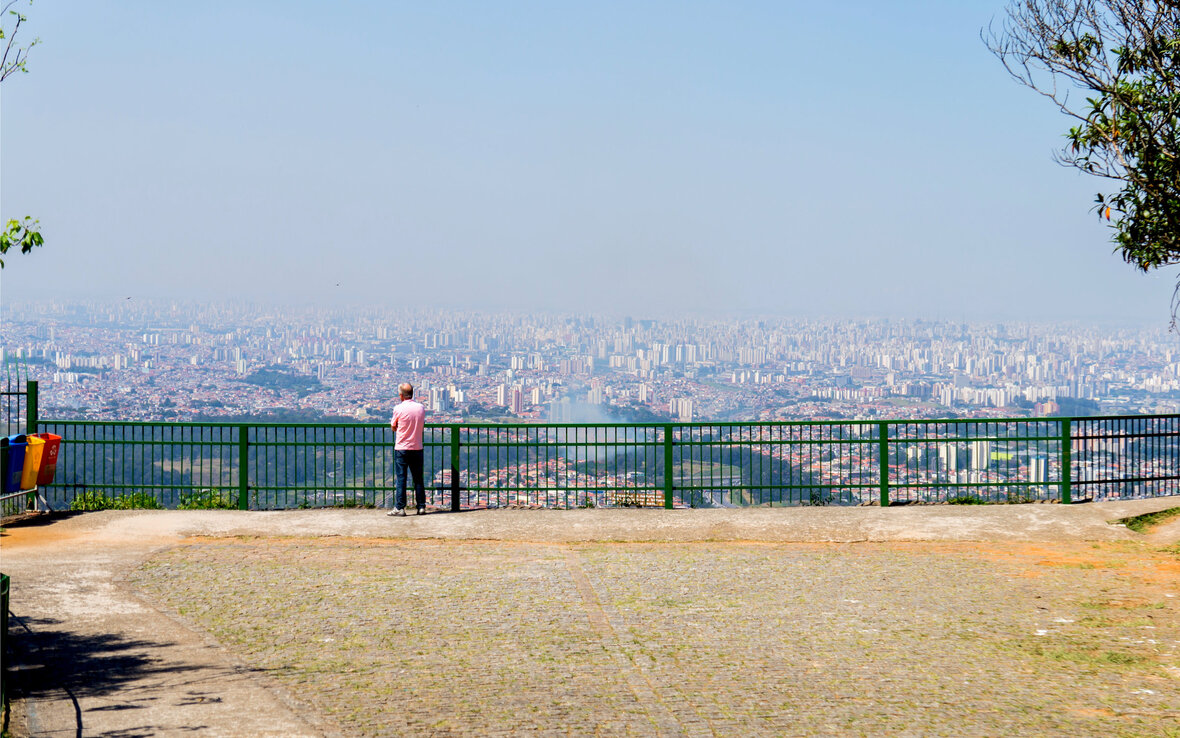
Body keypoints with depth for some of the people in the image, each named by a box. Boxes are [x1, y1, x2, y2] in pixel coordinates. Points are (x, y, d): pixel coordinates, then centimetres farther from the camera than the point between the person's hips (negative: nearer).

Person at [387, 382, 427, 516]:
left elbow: (393, 427, 2)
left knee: (401, 479, 0)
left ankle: (400, 507, -1)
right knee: (418, 479, 9)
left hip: (401, 448, -3)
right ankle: (421, 506, 11)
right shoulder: (421, 408, 1)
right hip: (417, 448, 3)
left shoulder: (398, 409, -10)